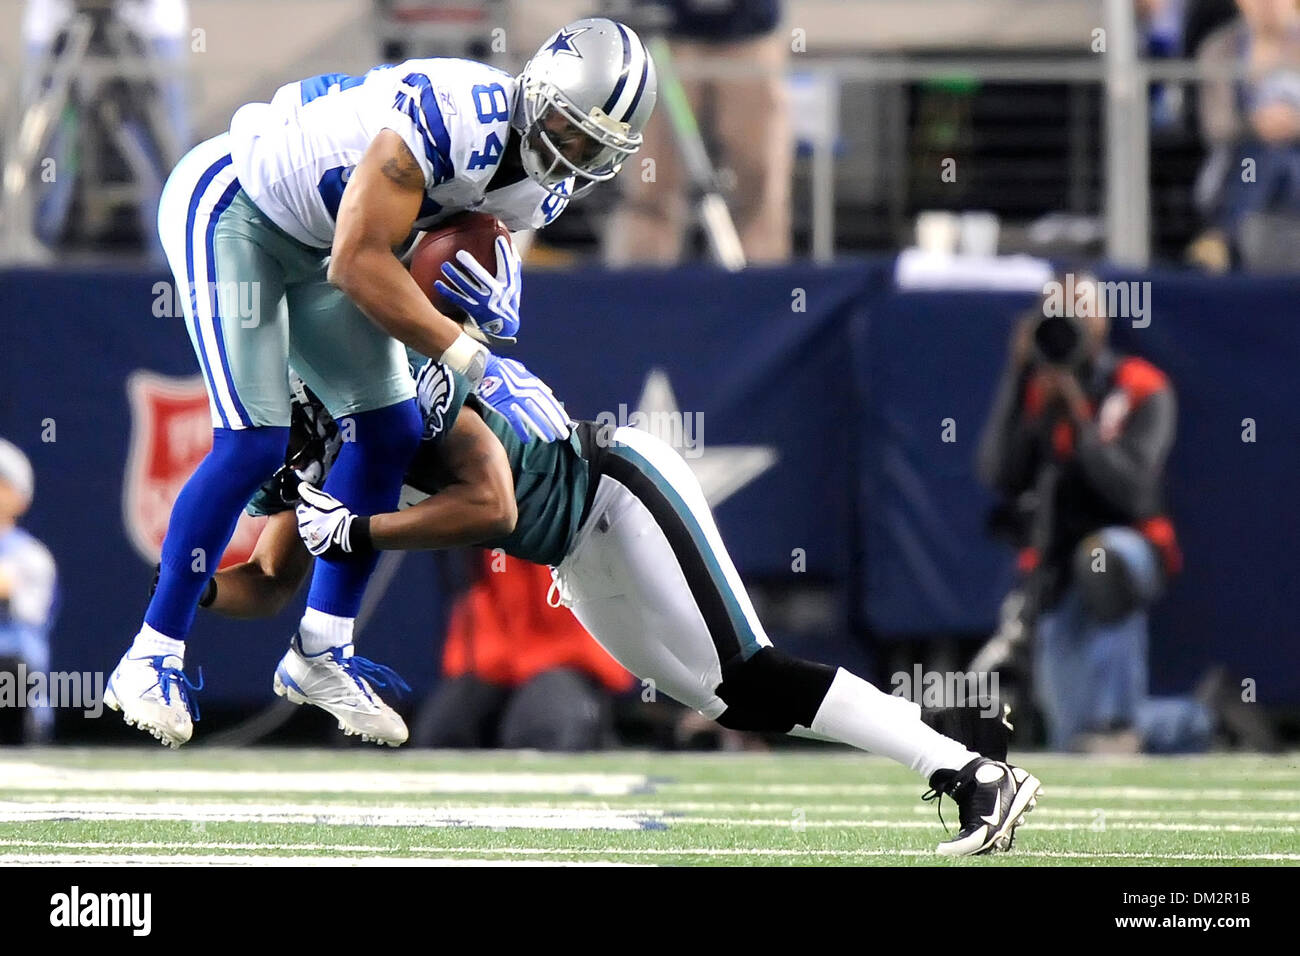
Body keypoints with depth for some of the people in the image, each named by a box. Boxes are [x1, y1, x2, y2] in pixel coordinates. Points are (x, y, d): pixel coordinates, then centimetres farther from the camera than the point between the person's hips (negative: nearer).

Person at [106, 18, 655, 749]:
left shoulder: (546, 187, -7)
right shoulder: (451, 113, -35)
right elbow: (358, 263, -34)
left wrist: (489, 296, -17)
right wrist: (473, 359, -35)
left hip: (314, 243, 9)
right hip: (231, 206, -9)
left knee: (389, 435, 3)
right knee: (253, 445, -16)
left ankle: (322, 652, 15)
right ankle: (150, 661, -7)